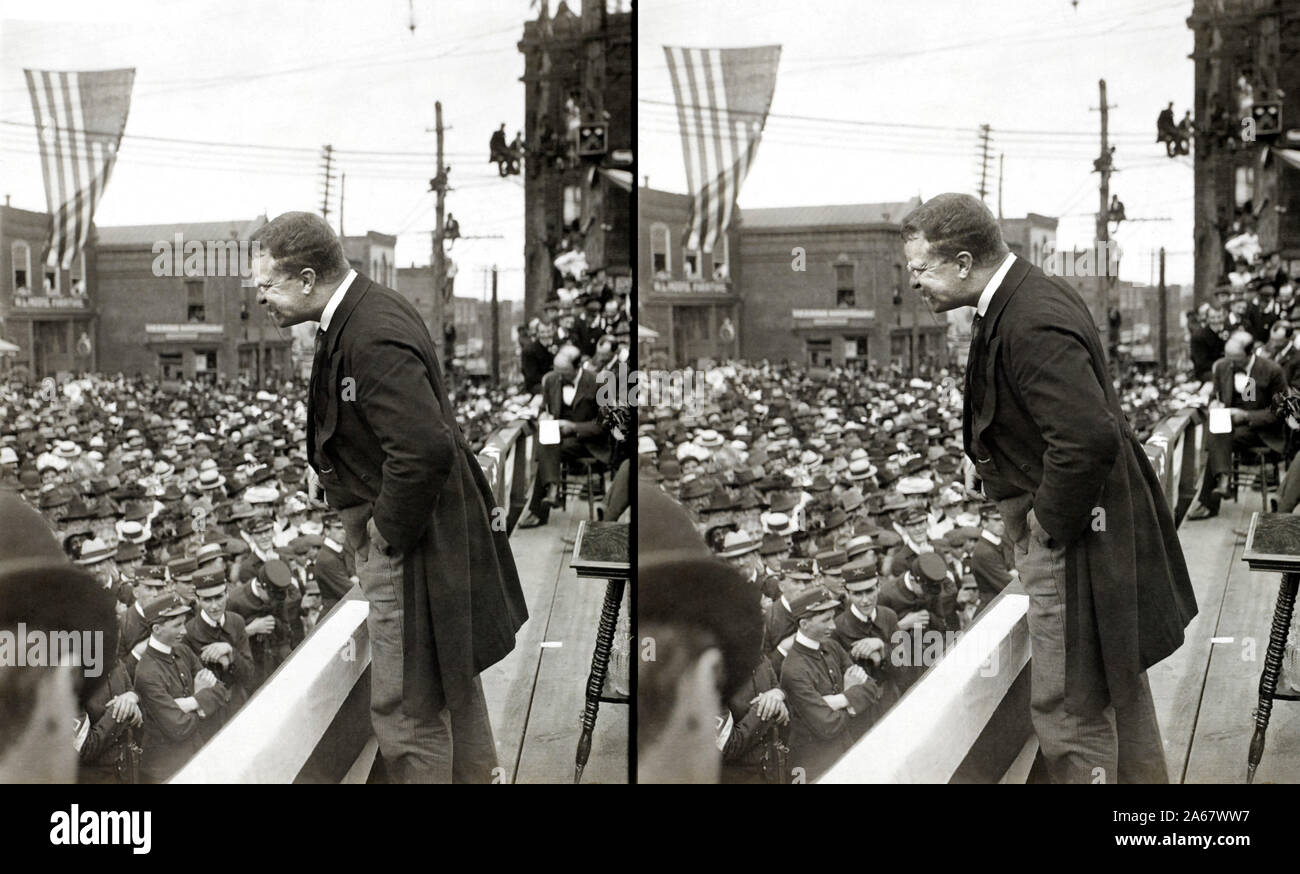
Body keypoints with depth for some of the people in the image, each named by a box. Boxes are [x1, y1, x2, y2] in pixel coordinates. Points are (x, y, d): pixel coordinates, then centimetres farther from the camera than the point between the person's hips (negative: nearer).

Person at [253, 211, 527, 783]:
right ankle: (474, 773, 43)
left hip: (410, 543, -11)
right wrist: (328, 461, 10)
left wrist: (389, 530, -21)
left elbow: (425, 448, -34)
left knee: (407, 705, -1)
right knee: (450, 680, 26)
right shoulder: (361, 309, 5)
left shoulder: (373, 338, -27)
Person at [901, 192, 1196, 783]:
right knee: (1117, 687, 24)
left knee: (1069, 710, -3)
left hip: (1073, 540, -11)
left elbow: (1090, 438, -34)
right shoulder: (1026, 297, 7)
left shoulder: (1031, 324, -25)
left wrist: (1051, 522, -20)